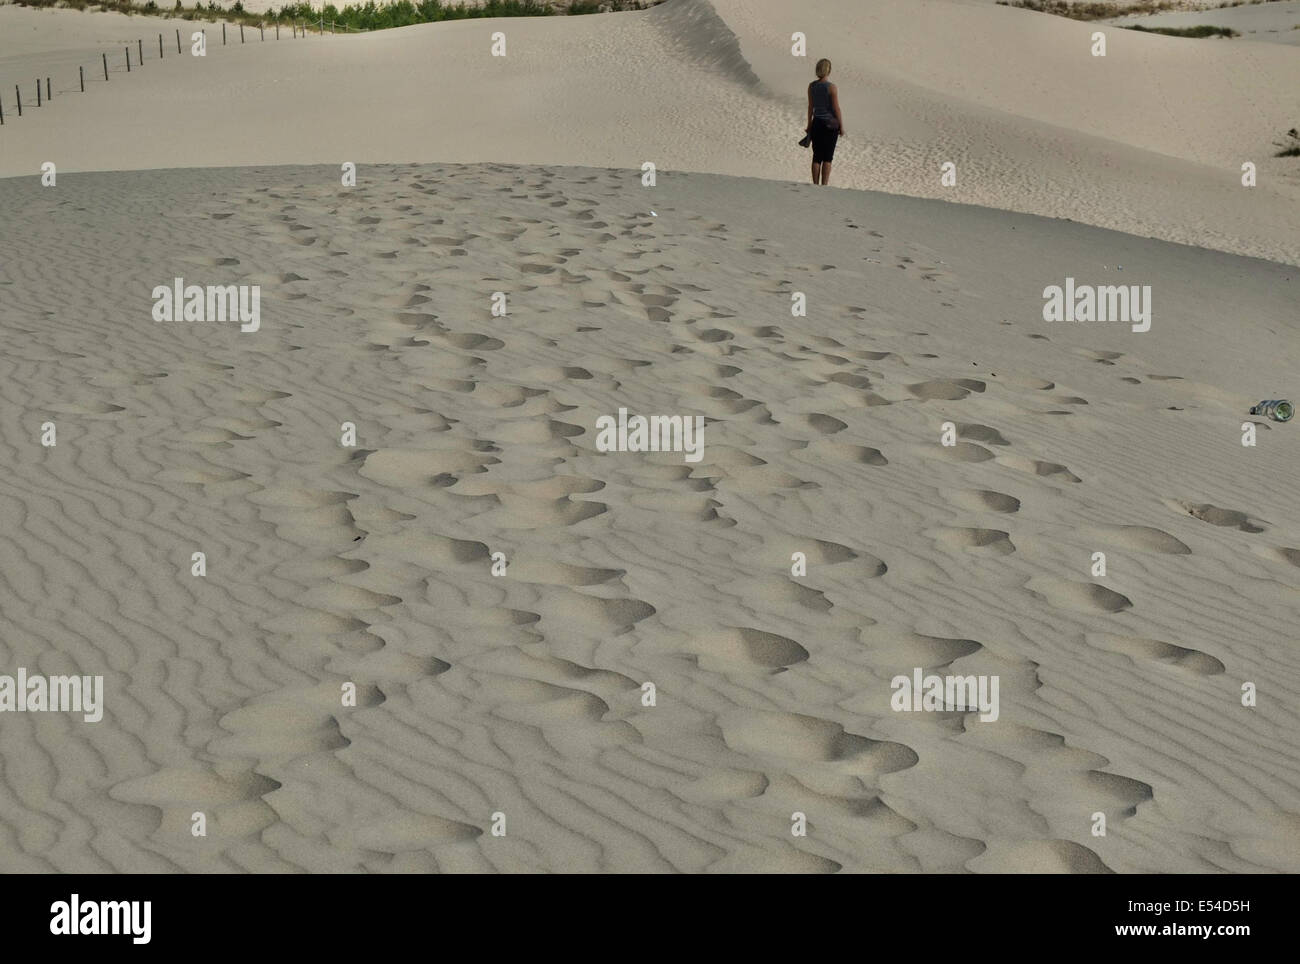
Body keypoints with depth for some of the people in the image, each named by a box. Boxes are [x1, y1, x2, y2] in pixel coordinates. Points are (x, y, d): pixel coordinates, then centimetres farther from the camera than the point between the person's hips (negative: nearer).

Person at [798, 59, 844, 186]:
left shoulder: (811, 86, 0)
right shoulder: (831, 87, -13)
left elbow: (810, 107, 6)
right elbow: (836, 108, -11)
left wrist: (809, 125, 14)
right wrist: (841, 126, -3)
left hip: (817, 123, 4)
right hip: (831, 124, -4)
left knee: (817, 156, 9)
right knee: (827, 157, 2)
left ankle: (815, 185, 9)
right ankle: (824, 185, 0)